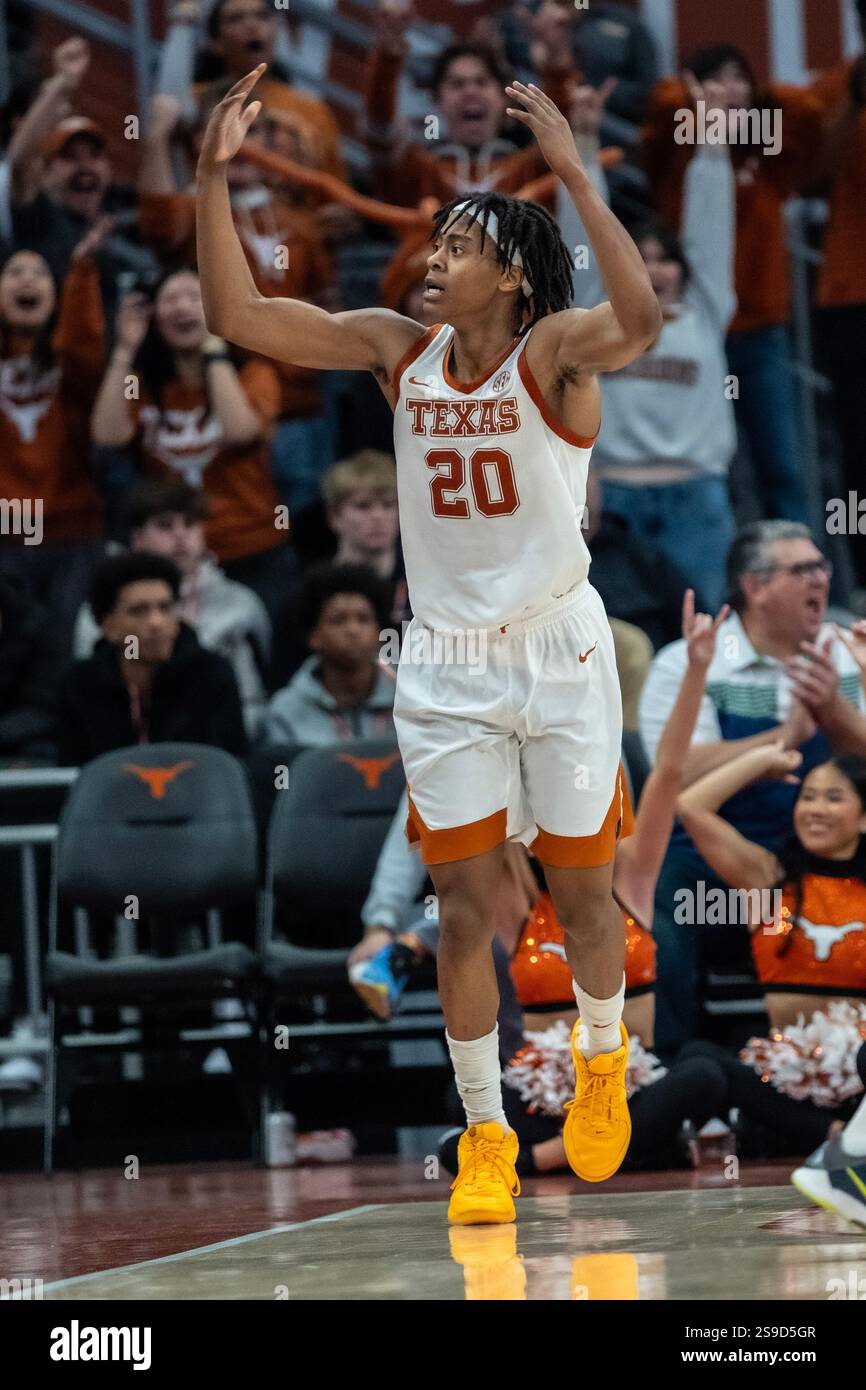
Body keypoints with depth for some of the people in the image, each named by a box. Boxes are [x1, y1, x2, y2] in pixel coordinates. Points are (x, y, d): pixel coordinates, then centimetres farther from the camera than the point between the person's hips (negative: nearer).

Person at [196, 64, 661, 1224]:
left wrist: (574, 174, -43)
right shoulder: (399, 351, -2)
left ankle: (603, 1062, 37)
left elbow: (641, 321, -38)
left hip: (557, 652, -3)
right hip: (445, 663, 3)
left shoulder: (556, 351, -14)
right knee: (463, 904, 0)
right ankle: (486, 1138, 9)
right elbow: (238, 315, -5)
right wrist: (214, 179, -16)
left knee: (580, 889, 10)